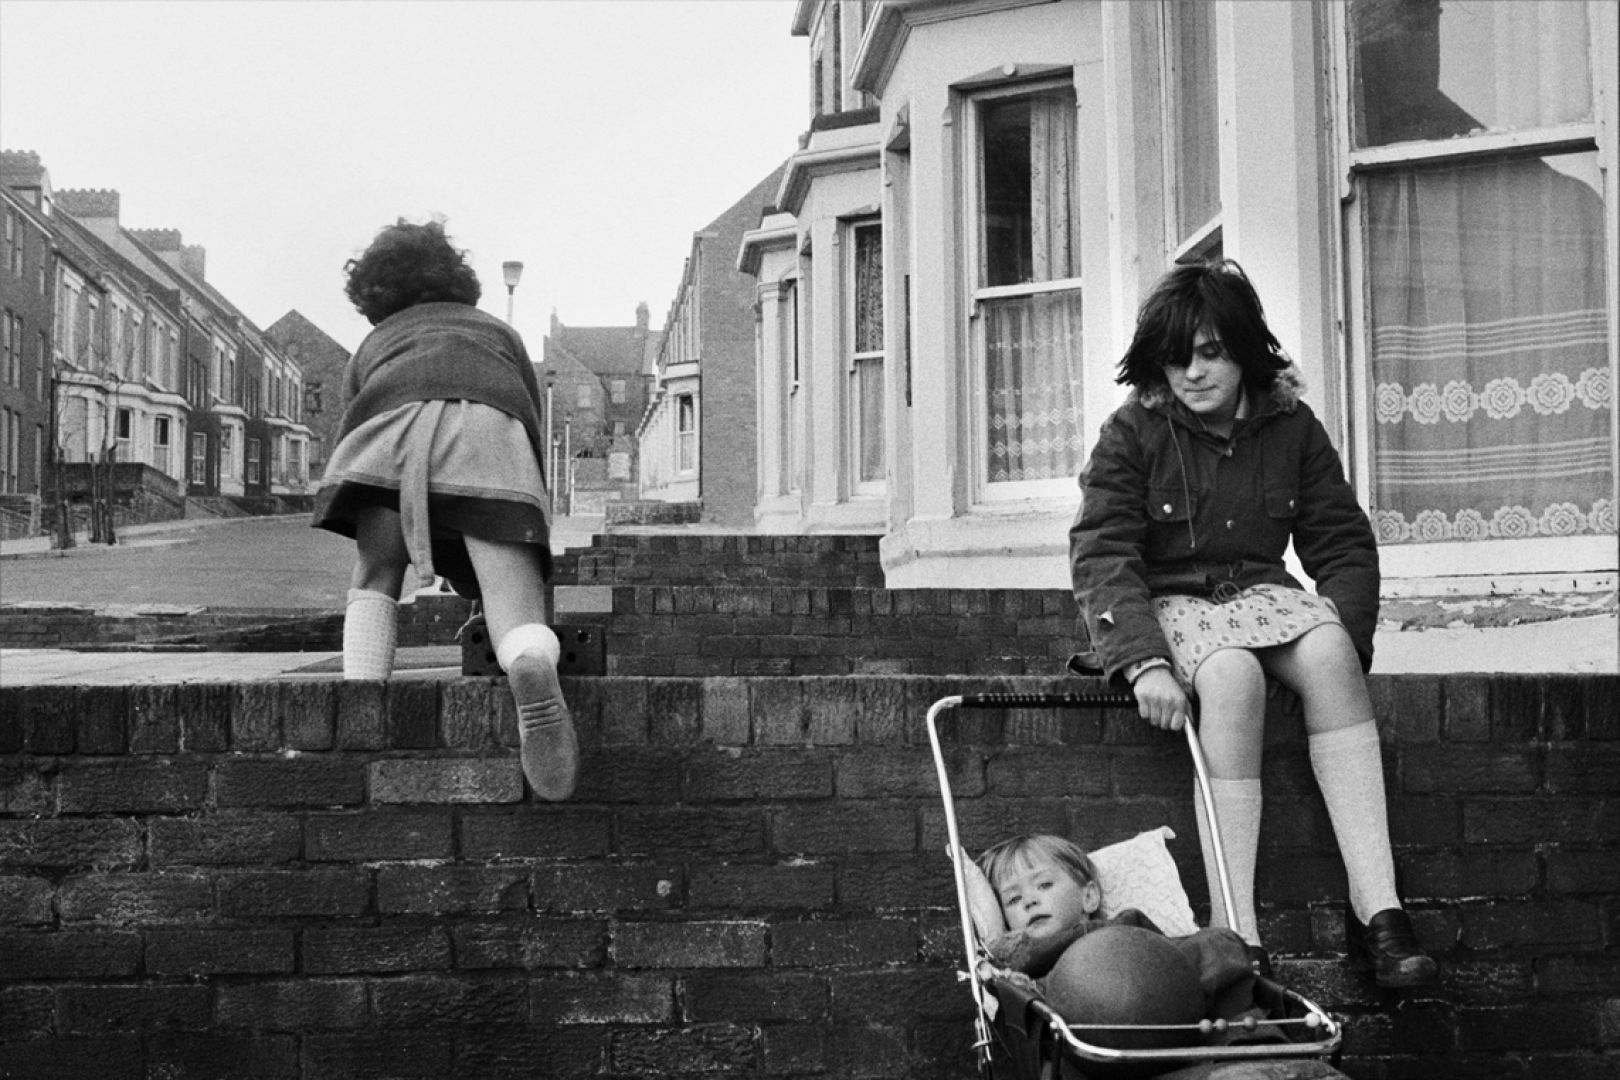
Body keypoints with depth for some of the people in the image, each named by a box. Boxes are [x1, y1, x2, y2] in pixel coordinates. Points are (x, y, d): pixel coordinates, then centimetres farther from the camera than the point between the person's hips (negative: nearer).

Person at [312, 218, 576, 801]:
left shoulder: (373, 347, 41)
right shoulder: (498, 332, 42)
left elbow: (349, 455, 40)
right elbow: (535, 424, 39)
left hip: (394, 420, 0)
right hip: (489, 428, 0)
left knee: (374, 582, 20)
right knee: (517, 618, -8)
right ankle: (531, 666, -43)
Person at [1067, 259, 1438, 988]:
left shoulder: (1290, 427, 5)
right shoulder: (1133, 433, -4)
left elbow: (1344, 545, 6)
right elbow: (1101, 557, -13)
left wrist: (1346, 640, -13)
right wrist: (1145, 662, -29)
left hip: (1259, 593, 3)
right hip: (1165, 604, -3)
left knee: (1326, 651, -31)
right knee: (1233, 674, -36)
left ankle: (1377, 908, -36)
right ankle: (1235, 931, -39)